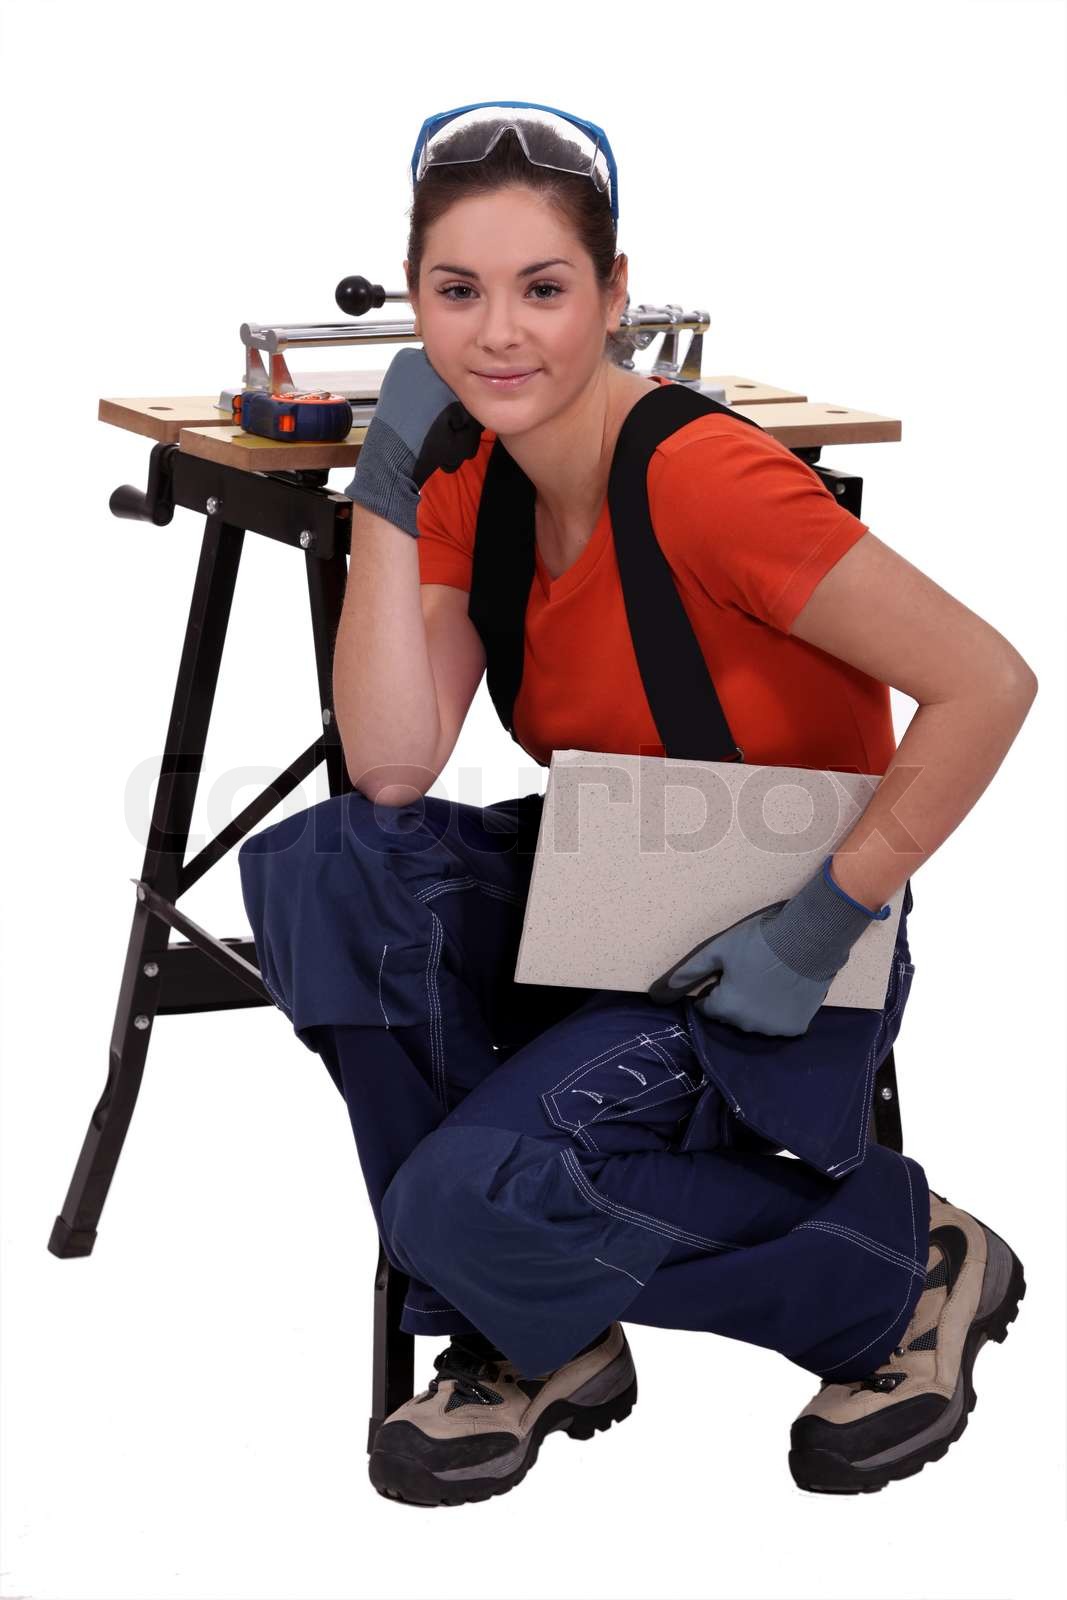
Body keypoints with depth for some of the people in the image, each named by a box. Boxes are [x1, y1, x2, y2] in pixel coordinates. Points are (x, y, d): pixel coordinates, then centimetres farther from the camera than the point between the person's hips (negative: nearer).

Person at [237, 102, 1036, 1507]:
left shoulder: (701, 475, -25)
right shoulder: (468, 478, -2)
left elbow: (988, 683, -28)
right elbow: (393, 768, -12)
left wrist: (829, 925, -25)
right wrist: (386, 490, -15)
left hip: (759, 969, -7)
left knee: (475, 1198, -26)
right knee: (323, 866, -18)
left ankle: (910, 1266, 1)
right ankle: (531, 1335, -3)